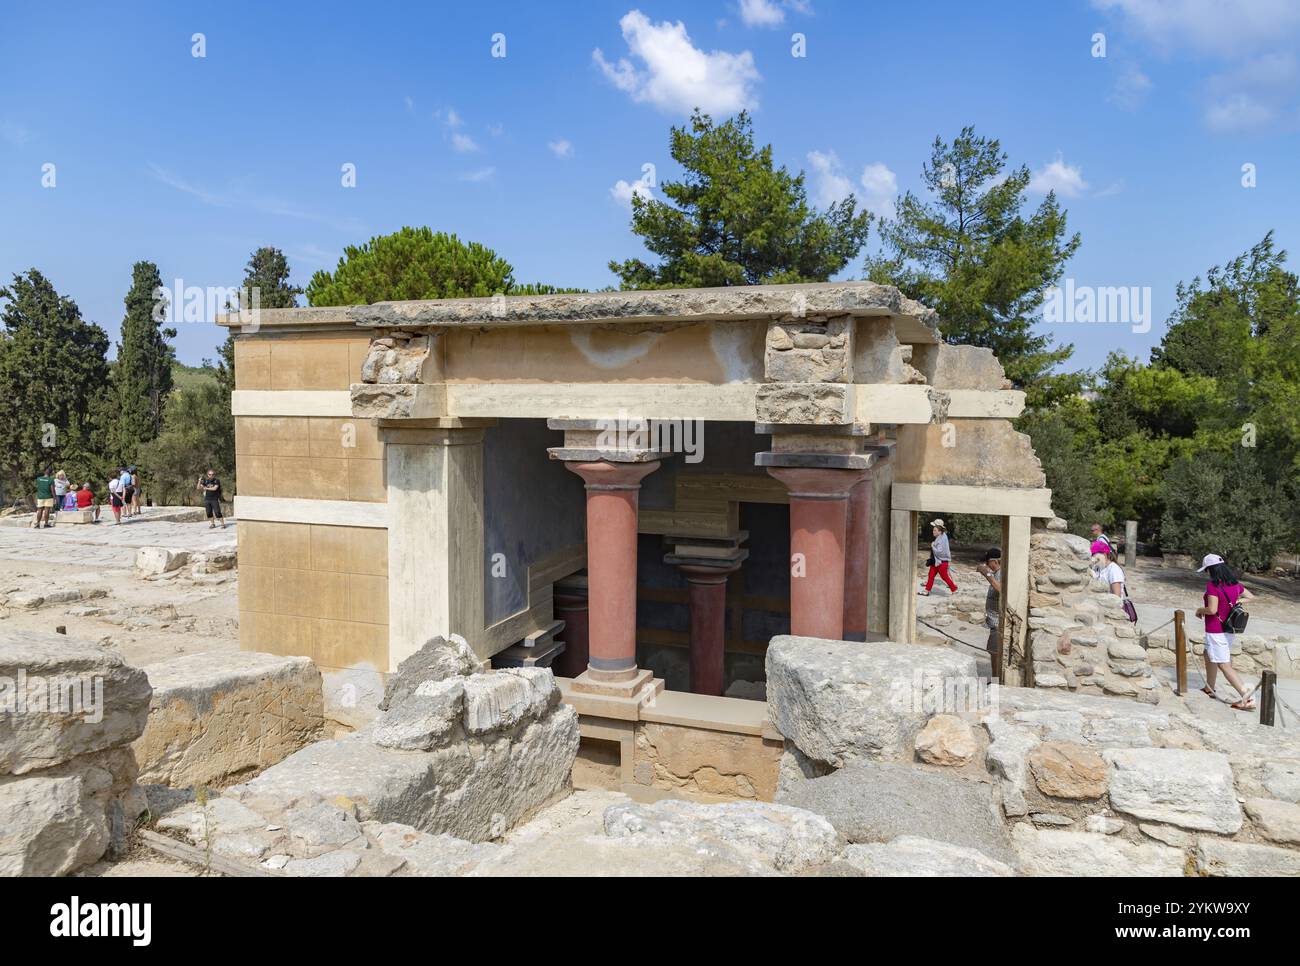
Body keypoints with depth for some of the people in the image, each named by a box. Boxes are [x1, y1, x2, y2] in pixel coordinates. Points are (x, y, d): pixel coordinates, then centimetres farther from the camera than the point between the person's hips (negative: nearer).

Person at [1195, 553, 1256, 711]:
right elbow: (1251, 598, 13)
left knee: (1224, 666, -5)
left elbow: (1212, 610, -25)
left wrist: (1200, 610, -6)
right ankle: (1210, 688, 38)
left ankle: (1248, 698, -12)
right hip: (1230, 629, 9)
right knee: (1209, 655, 27)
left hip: (1216, 631, -9)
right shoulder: (1235, 583, 3)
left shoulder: (1213, 585, -20)